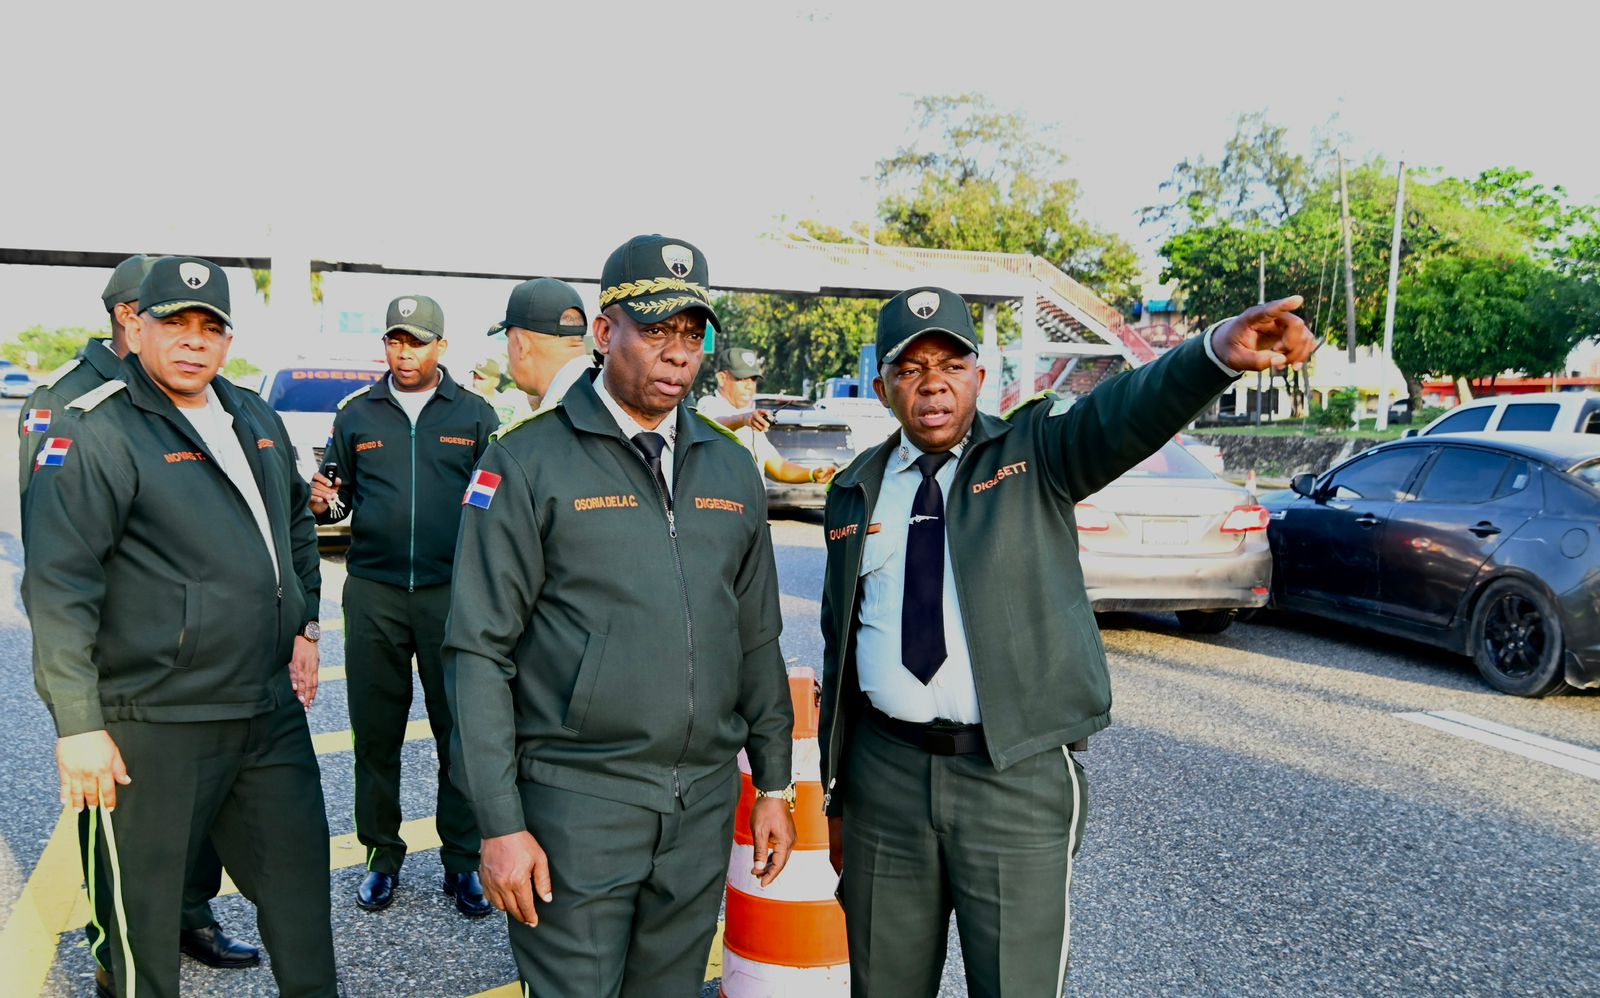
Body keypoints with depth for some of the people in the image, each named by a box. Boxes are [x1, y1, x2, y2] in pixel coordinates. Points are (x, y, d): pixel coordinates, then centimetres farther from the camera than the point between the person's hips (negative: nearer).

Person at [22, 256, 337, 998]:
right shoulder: (97, 431, -12)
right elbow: (58, 585, -16)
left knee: (298, 873, 16)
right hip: (155, 726, -6)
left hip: (272, 709, 7)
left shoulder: (256, 419, 10)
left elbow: (296, 525, 25)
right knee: (145, 908, 9)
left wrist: (305, 626, 17)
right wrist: (77, 723, -19)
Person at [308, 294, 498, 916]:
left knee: (460, 730, 3)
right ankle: (382, 855, 23)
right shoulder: (357, 415, 11)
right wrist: (323, 504, -6)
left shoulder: (475, 415, 6)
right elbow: (341, 495, 17)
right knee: (375, 732, 8)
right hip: (374, 591, 2)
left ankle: (463, 860, 15)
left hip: (453, 592, -2)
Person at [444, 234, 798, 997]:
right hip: (577, 801, -4)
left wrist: (773, 783, 12)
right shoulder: (528, 464, -7)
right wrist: (500, 823, -11)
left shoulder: (730, 469, 8)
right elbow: (479, 652, -8)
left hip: (704, 805, 5)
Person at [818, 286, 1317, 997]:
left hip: (1016, 776, -3)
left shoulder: (1035, 452, -2)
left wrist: (1218, 351, -45)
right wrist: (835, 789, 14)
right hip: (886, 772, 3)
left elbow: (1124, 412, -24)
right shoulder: (855, 493, 8)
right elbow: (839, 647, 12)